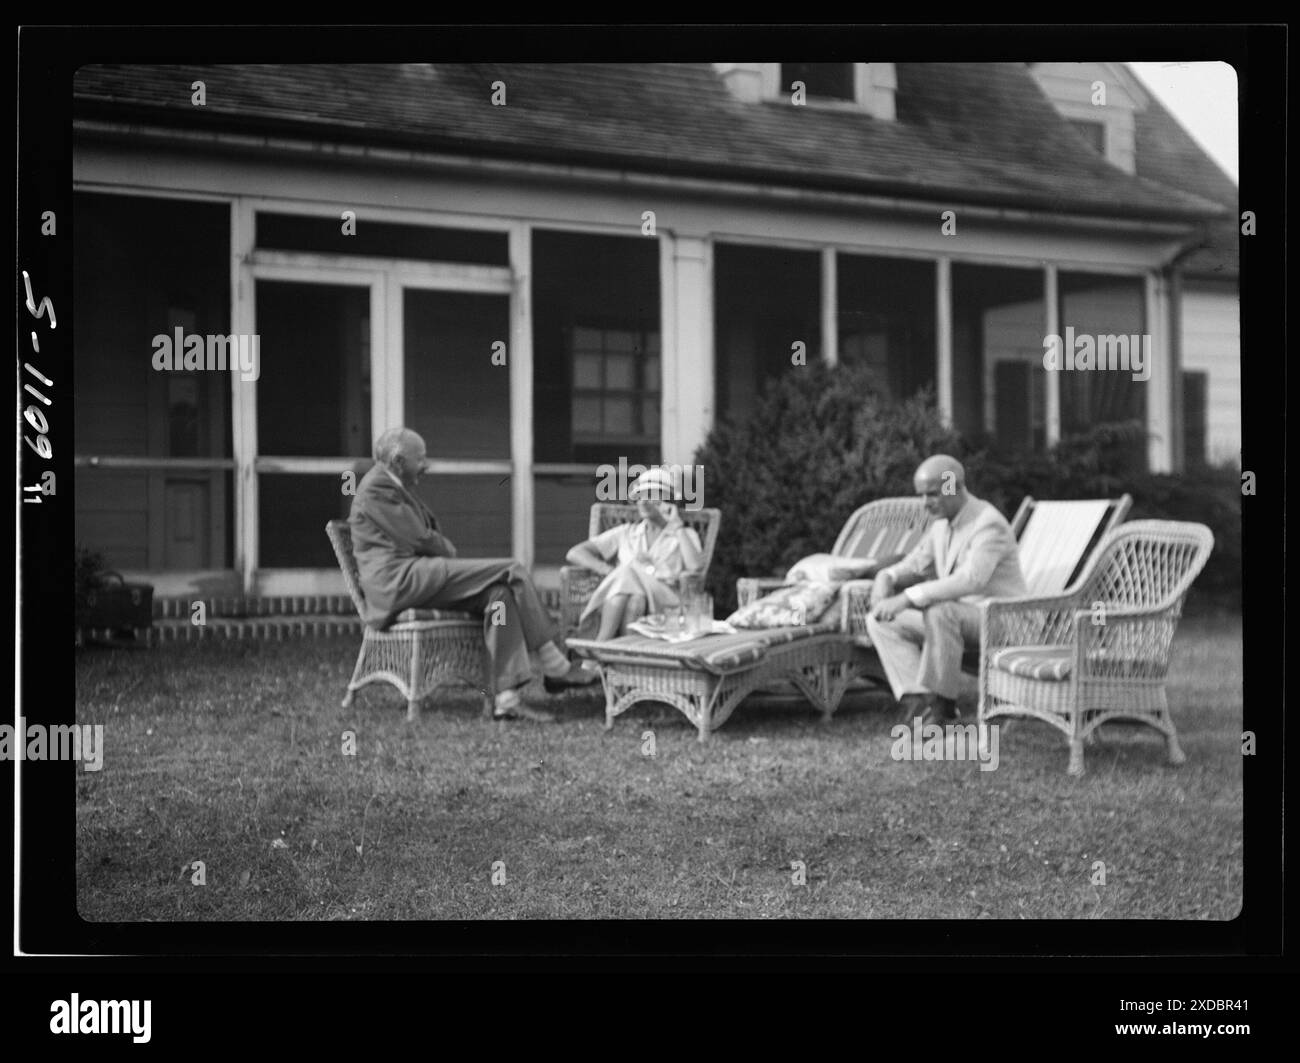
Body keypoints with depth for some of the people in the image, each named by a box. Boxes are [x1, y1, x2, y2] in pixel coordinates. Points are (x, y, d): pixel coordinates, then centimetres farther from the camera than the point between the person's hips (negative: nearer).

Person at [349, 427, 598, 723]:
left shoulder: (396, 487, 23)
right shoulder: (377, 487, -10)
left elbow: (429, 530, 27)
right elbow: (418, 538, -14)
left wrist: (444, 545, 6)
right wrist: (448, 549, 3)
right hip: (398, 579, -11)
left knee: (500, 594, -9)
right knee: (510, 571, -16)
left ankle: (506, 698, -17)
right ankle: (555, 667, -12)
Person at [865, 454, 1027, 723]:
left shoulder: (988, 525, -19)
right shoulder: (943, 526, 10)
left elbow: (970, 580, -34)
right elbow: (912, 567, 14)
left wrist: (907, 598, -39)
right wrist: (885, 579, -12)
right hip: (958, 620, 9)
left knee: (939, 610, -38)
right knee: (879, 620, -8)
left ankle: (942, 701, -24)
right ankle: (917, 698, -22)